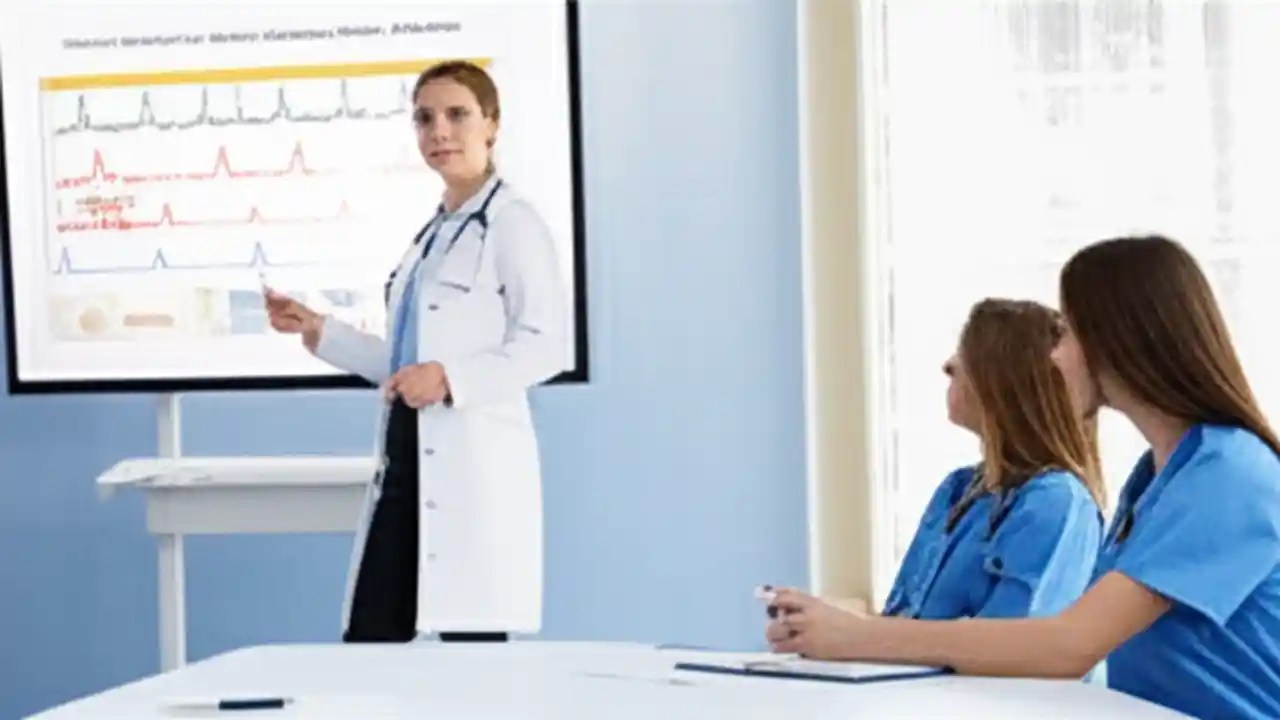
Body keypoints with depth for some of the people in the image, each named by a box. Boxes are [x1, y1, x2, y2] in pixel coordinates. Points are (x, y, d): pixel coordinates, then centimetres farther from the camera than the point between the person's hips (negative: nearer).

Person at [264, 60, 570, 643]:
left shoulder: (512, 224, -5)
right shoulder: (433, 232, 20)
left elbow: (546, 346, -14)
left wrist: (450, 378, -24)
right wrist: (316, 332, 17)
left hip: (474, 462, -8)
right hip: (409, 459, 8)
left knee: (473, 642, -6)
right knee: (367, 638, 5)